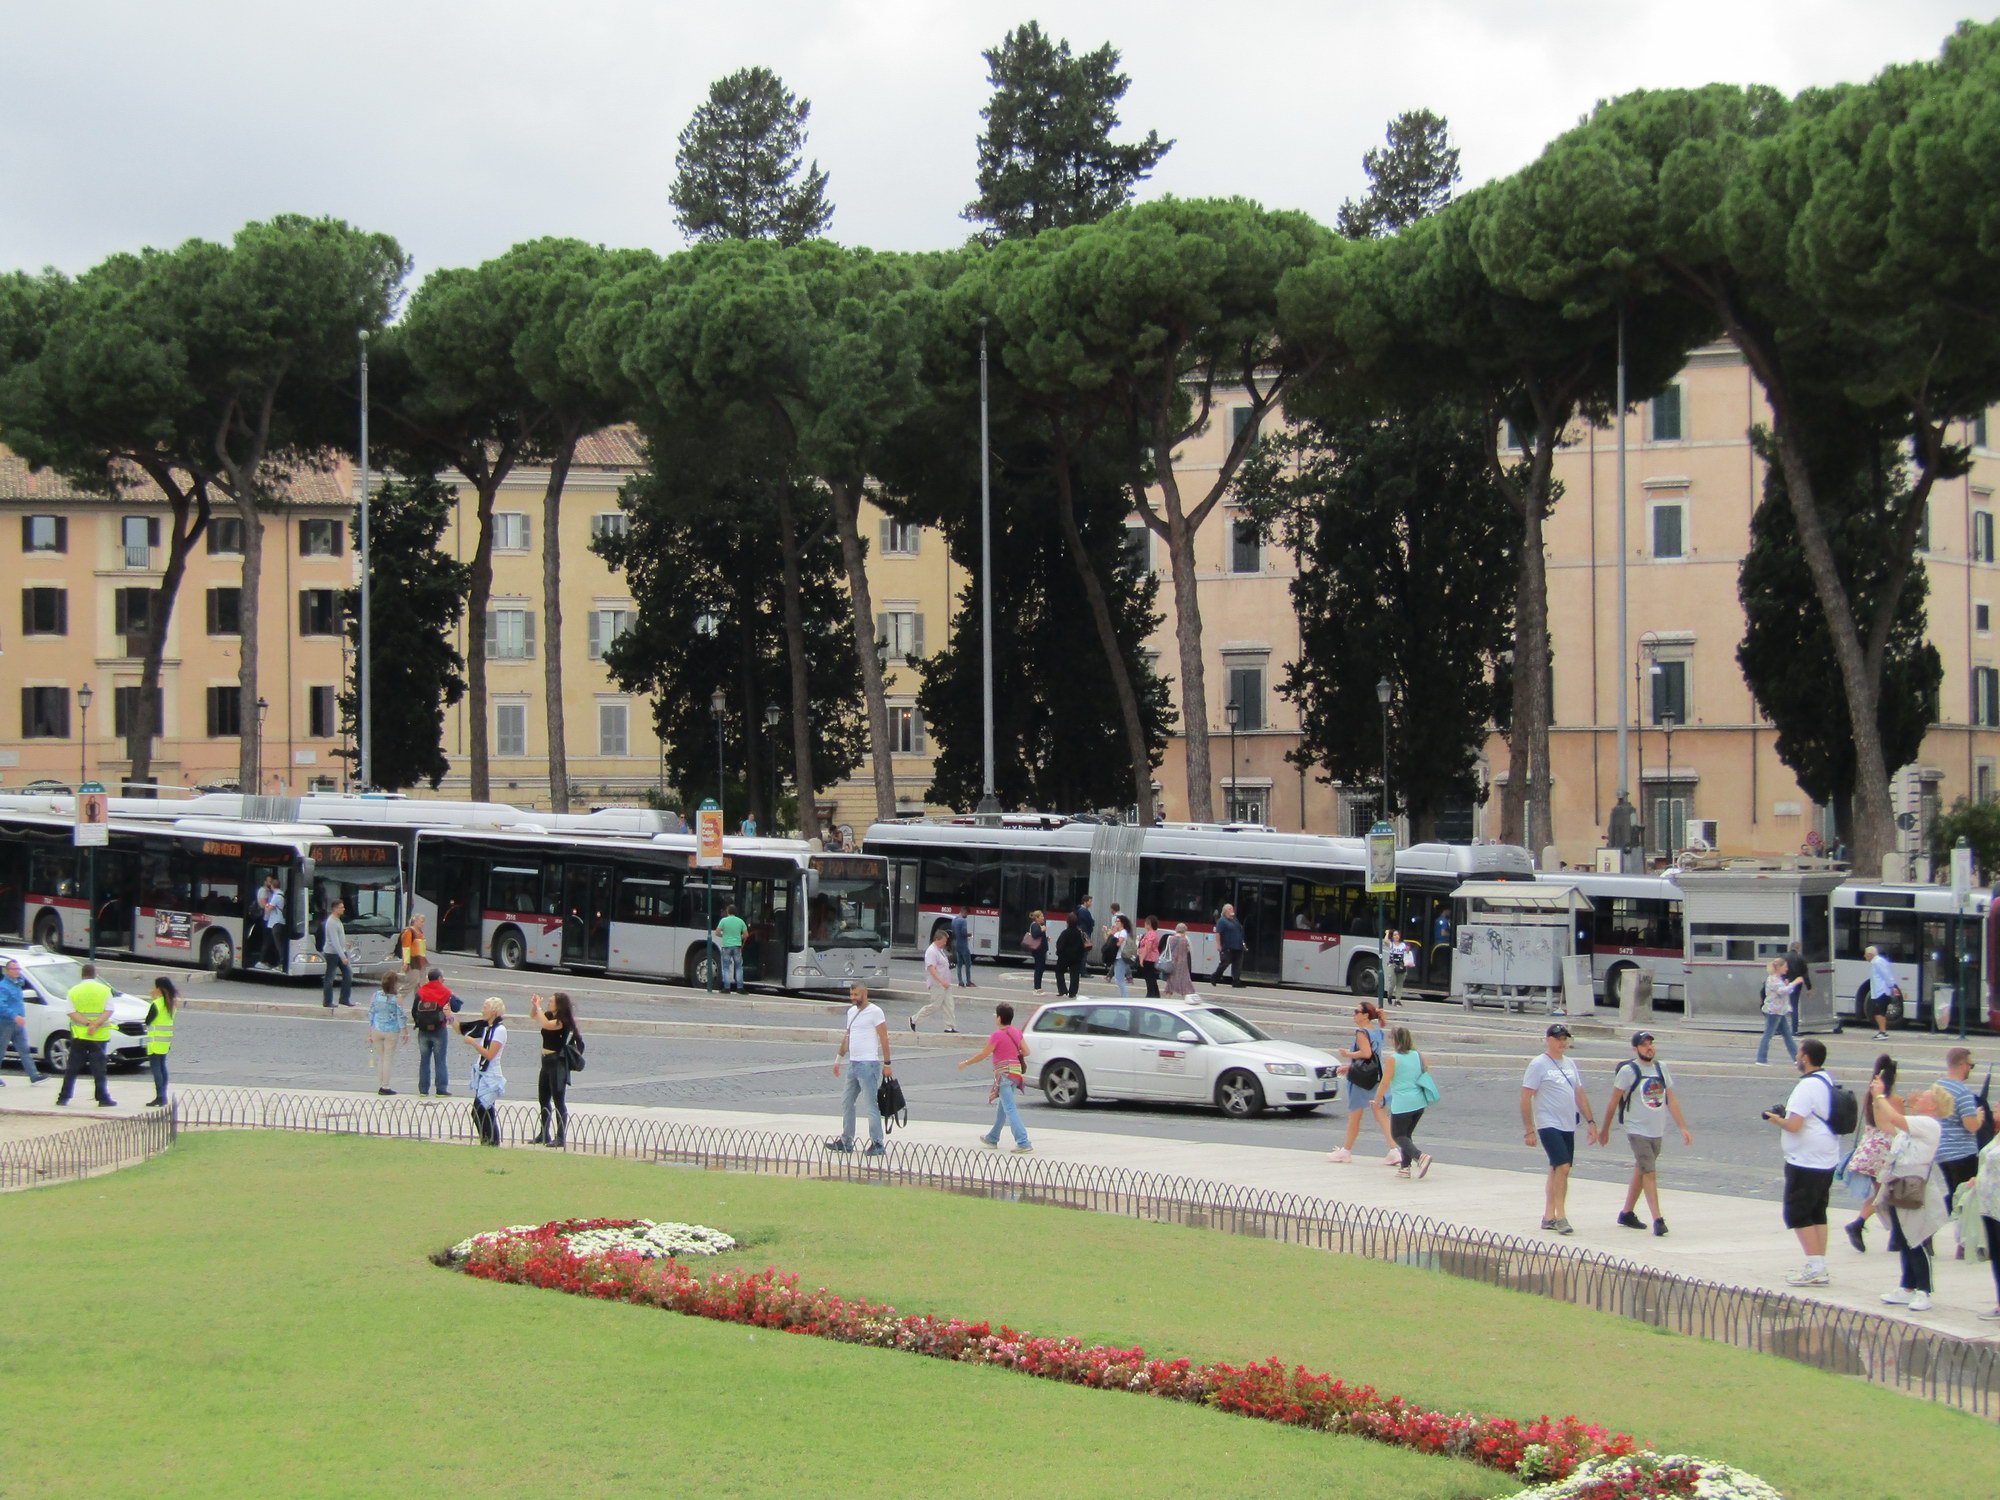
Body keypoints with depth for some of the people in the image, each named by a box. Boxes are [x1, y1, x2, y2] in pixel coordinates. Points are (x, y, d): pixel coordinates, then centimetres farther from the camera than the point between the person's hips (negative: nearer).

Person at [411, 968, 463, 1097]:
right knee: (440, 1060, 2)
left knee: (424, 1060, 9)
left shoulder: (420, 992, 1)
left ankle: (423, 1089, 8)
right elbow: (456, 1007, -4)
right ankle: (441, 1089, -2)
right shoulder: (445, 992, -5)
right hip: (439, 1031, -2)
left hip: (423, 1031, 2)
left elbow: (413, 1011, 1)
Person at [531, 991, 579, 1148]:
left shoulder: (563, 1021, -16)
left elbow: (546, 1024, -32)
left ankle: (561, 1137, -7)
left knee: (559, 1101, -8)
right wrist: (534, 1005, 1)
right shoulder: (550, 1016, 9)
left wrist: (538, 1007, -21)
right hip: (547, 1061, 10)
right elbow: (533, 1015, 22)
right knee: (544, 1099, 15)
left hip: (557, 1063, -10)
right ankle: (544, 1135, 25)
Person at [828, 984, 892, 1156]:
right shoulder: (852, 1011, 15)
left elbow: (884, 1038, -10)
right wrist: (839, 1058, 24)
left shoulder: (875, 1012, -9)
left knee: (870, 1104, -8)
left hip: (868, 1064, -9)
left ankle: (877, 1144, -5)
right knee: (846, 1102, 12)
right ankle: (846, 1141, 20)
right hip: (853, 1064, 9)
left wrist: (887, 1064, -13)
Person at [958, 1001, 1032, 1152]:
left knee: (1010, 1108, -10)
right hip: (1016, 1071, 9)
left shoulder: (997, 1035, -14)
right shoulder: (1016, 1032, 7)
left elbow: (983, 1055, -9)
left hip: (1004, 1073, -9)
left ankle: (1023, 1142, -18)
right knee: (1002, 1106, 22)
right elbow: (1026, 1052, 8)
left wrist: (966, 1063, 4)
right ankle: (992, 1138, 37)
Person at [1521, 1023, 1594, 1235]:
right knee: (1562, 1167, -17)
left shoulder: (1569, 1064, 14)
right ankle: (1560, 1216, -14)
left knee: (1556, 1170, 11)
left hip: (1568, 1127, 7)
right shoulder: (1538, 1065, -7)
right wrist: (1529, 1130, -14)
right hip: (1548, 1125, -7)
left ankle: (1548, 1217, 17)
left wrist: (1590, 1121, 15)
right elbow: (1526, 1098, -10)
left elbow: (1580, 1095, 21)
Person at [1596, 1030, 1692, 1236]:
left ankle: (1627, 1213, 27)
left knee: (1640, 1172, 14)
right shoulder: (1628, 1071, -8)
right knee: (1649, 1173, -14)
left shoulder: (1661, 1068, 9)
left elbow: (1671, 1100, 13)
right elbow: (1613, 1101, -3)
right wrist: (1604, 1130, 1)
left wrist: (1683, 1127, 9)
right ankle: (1658, 1220, -17)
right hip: (1637, 1131, -6)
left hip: (1657, 1131, 6)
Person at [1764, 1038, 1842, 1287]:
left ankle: (1815, 1267, -8)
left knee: (1797, 1214, -4)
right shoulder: (1828, 1080, 10)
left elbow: (1793, 1126, -25)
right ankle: (1820, 1269, 17)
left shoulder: (1808, 1086, -20)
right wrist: (1788, 1112, 17)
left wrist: (1775, 1119, -6)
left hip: (1806, 1162, -10)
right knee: (1817, 1213, 14)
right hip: (1827, 1160, 10)